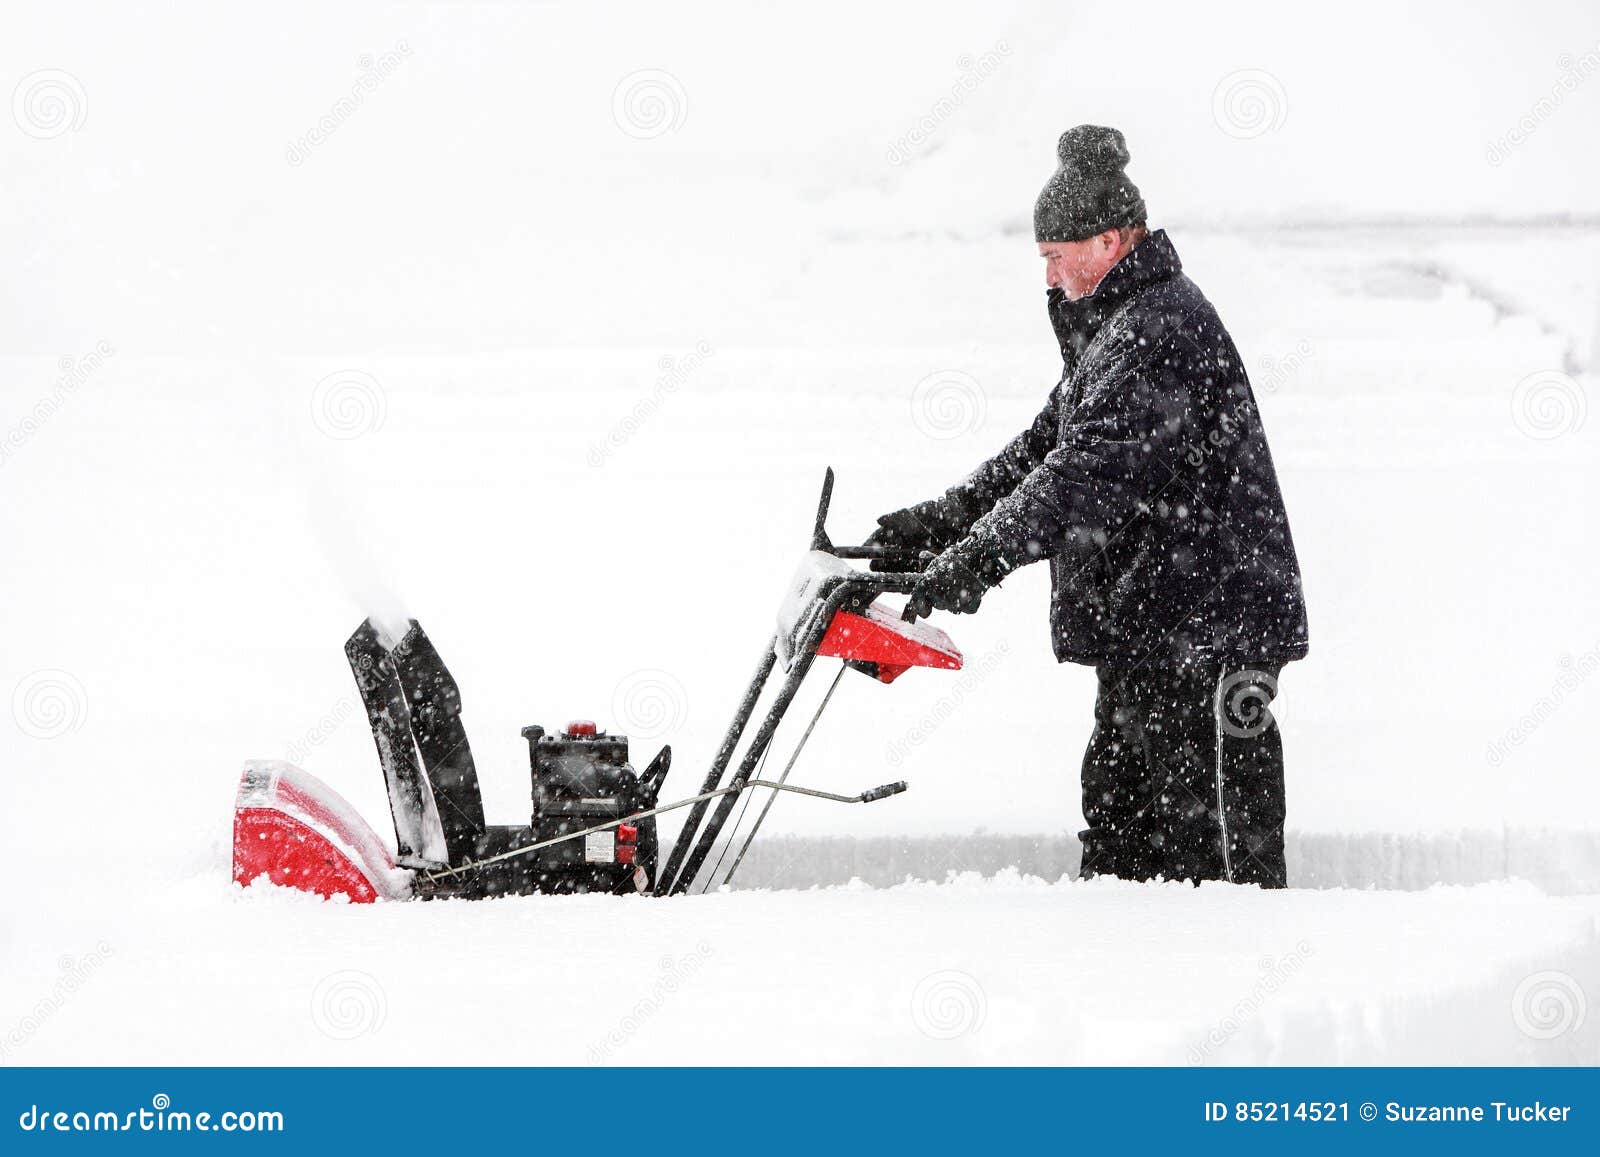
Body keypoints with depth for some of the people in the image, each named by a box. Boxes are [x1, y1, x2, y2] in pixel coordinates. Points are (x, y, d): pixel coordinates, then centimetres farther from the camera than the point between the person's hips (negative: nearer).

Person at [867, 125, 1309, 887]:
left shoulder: (1163, 331, -18)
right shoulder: (1115, 326, 17)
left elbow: (1092, 468, -28)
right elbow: (1048, 443, 23)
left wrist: (980, 556, -32)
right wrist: (940, 522, 15)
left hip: (1205, 628, -11)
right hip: (1146, 633, 11)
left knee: (1212, 848, -8)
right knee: (1116, 807, 15)